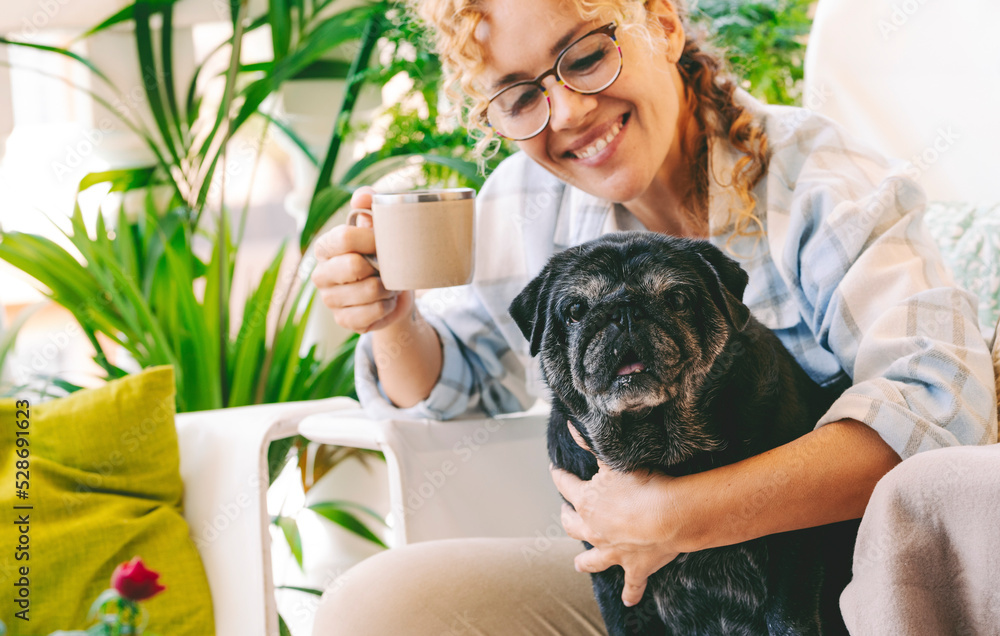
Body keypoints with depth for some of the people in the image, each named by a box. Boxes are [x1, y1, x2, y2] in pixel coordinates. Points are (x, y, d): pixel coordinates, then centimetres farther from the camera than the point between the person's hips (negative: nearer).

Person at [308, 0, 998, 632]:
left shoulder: (817, 182, -16)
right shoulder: (527, 202, 1)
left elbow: (942, 401, -30)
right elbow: (455, 380, 16)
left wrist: (678, 517, -34)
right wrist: (393, 318, -10)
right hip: (632, 579, 3)